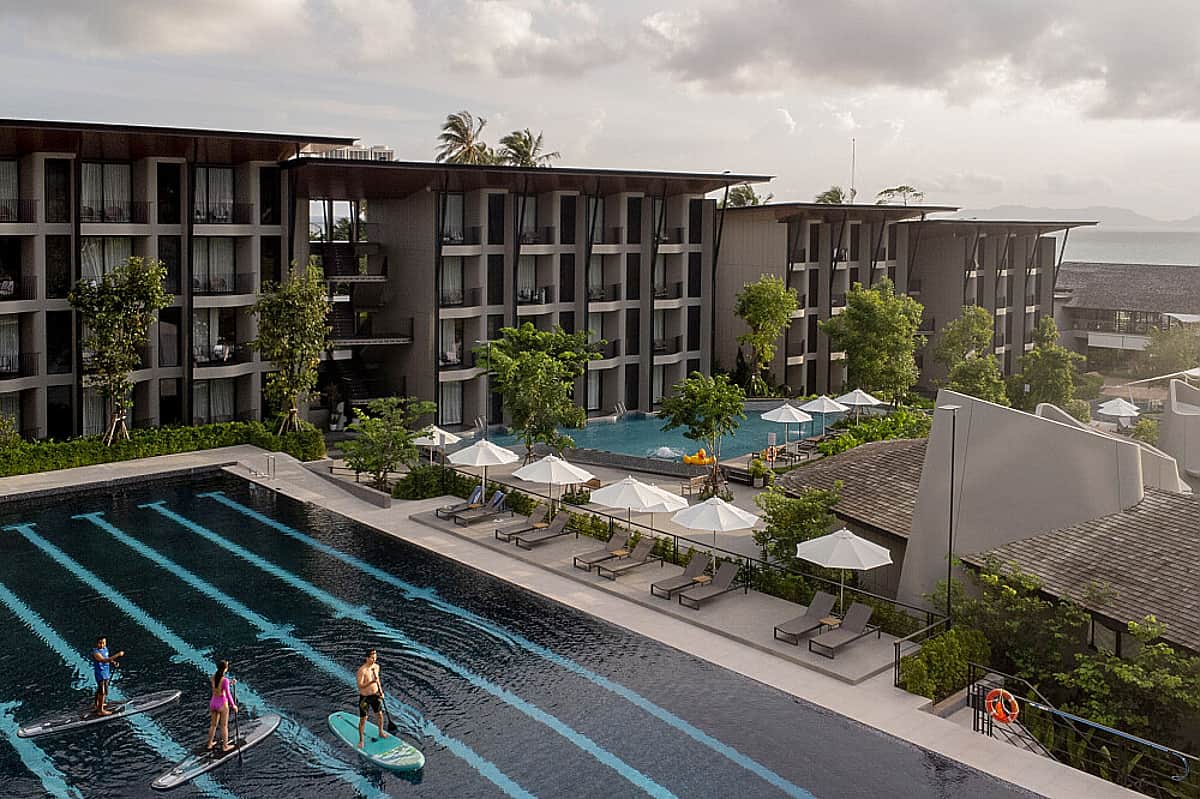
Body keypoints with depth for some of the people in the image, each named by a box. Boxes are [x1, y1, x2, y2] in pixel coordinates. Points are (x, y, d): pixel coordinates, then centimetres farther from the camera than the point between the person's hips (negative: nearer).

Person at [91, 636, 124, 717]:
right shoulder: (96, 652, -26)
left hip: (106, 673, 9)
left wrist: (113, 662, -2)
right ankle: (101, 711, 6)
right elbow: (104, 660, -40)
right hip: (100, 673, -9)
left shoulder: (105, 649, 1)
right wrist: (118, 655, -42)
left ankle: (96, 706, 41)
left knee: (100, 690, 24)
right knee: (103, 692, -3)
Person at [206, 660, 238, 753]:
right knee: (224, 726, 11)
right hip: (222, 704, -6)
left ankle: (210, 743, 36)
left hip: (213, 703, 6)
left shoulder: (214, 676, -4)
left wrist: (230, 682, 12)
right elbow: (228, 695, -20)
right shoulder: (225, 680, -23)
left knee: (213, 724, 23)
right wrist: (233, 705, -8)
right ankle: (225, 746, 23)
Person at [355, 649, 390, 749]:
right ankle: (361, 740, 19)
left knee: (379, 714, 19)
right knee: (363, 719, 3)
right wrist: (371, 682, -39)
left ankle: (381, 733, 42)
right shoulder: (362, 670, -26)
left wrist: (381, 691, 13)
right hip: (365, 697, -6)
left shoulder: (376, 666, -3)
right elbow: (360, 686, -27)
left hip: (375, 695, 6)